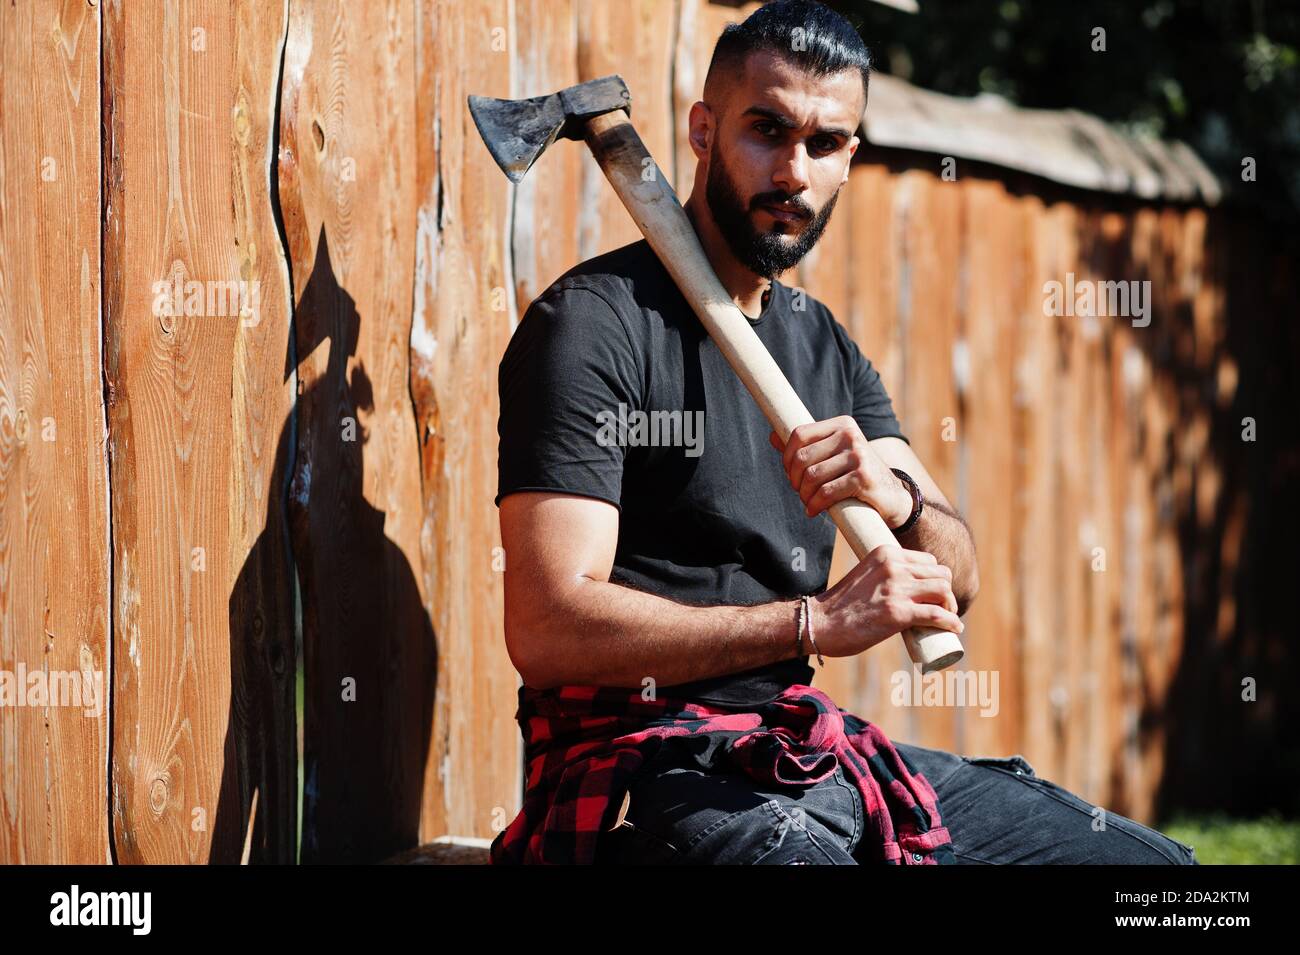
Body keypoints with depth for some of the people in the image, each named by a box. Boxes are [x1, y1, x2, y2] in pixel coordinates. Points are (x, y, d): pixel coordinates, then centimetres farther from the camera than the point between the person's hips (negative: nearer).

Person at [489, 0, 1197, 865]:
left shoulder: (823, 343, 18)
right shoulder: (594, 323, -7)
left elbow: (956, 580, 12)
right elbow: (548, 629, -18)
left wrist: (893, 496, -11)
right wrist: (814, 624, -19)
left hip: (806, 750, 8)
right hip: (645, 762, -8)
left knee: (1152, 860, 1)